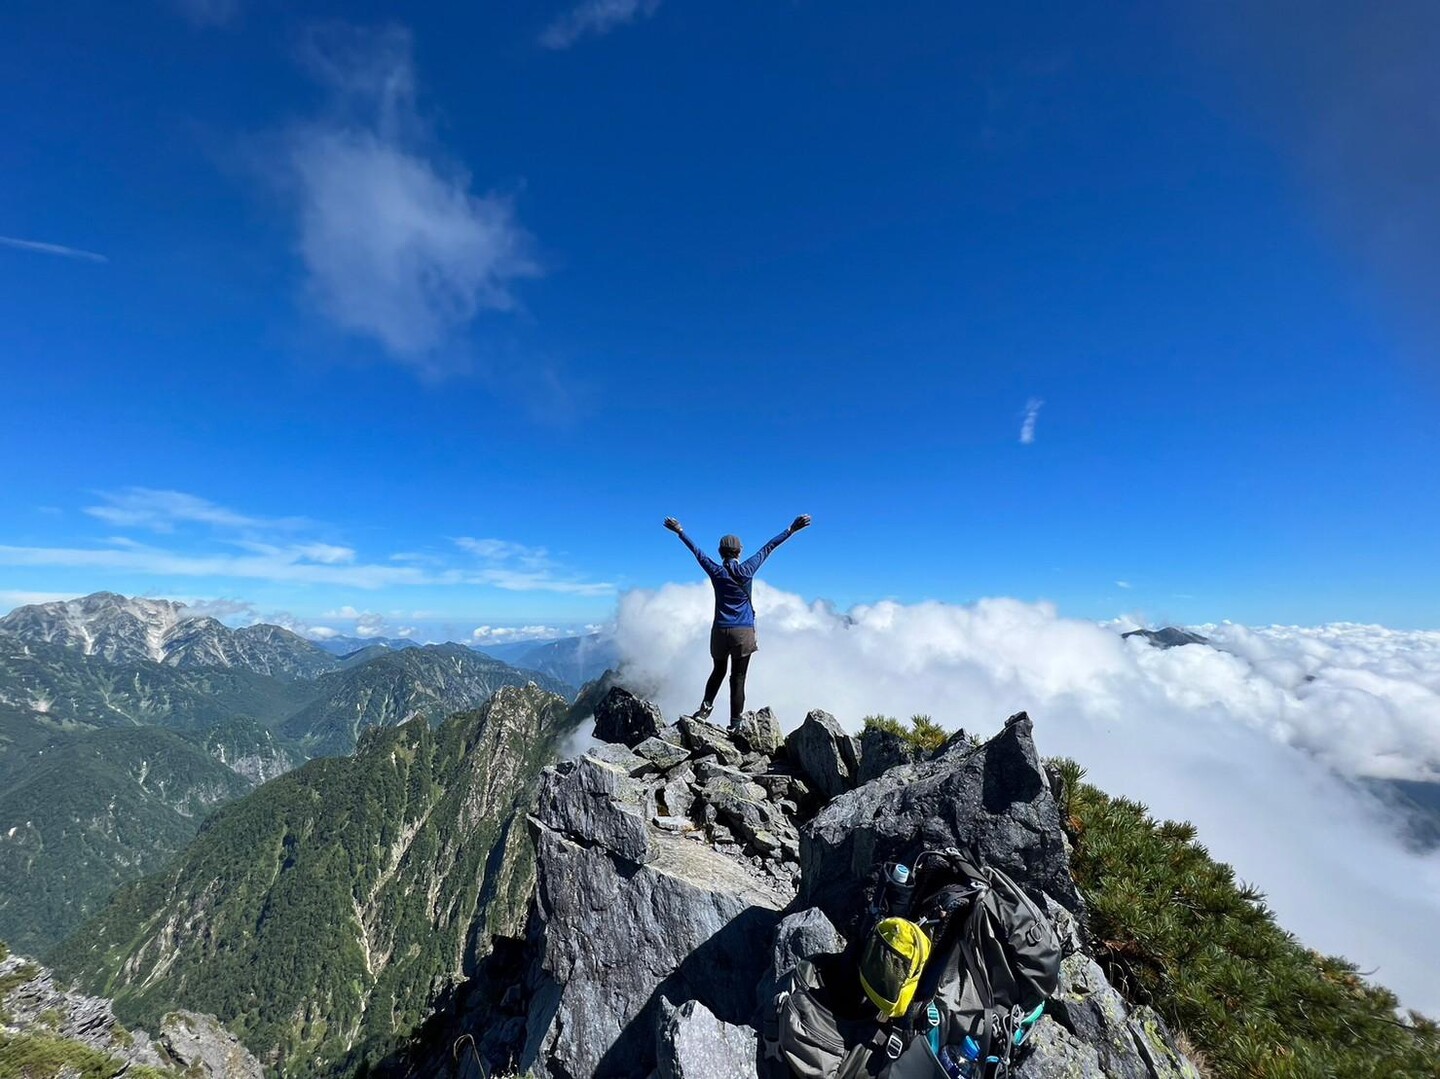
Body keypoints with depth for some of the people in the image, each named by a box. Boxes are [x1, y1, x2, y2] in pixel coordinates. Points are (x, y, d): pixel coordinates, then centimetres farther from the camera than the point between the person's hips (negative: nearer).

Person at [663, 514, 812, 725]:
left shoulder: (716, 571, -1)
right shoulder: (747, 570, -3)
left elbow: (696, 551, 11)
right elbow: (769, 548, 4)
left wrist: (680, 532, 24)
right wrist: (791, 530, 11)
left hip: (720, 630, 2)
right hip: (744, 632, -2)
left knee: (718, 671, 21)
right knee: (738, 678, 2)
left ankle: (706, 705, 6)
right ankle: (735, 724, 4)